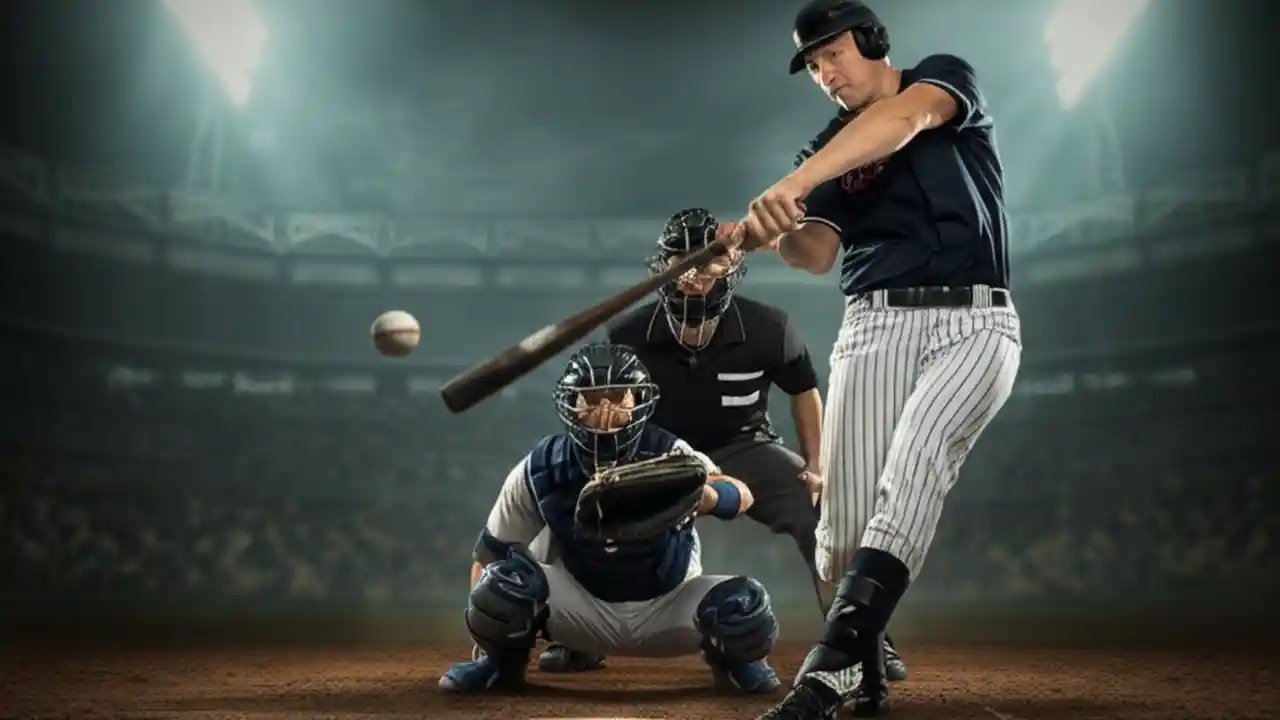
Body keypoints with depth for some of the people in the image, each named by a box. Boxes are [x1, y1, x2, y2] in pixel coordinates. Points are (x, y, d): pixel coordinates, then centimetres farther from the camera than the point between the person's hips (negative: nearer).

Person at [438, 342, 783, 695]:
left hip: (669, 607, 0)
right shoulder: (540, 471, -16)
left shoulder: (668, 455, -22)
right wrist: (484, 625, -9)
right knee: (503, 581, -27)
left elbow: (741, 496, -36)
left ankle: (733, 660, 9)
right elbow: (489, 554, -5)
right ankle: (502, 659, 7)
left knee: (744, 605, -29)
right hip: (583, 607, 1)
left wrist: (702, 496, -58)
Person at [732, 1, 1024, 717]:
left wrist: (791, 185, -33)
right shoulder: (829, 151, 16)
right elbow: (819, 253, 1)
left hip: (974, 322, -4)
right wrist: (777, 231, -24)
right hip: (876, 325, 4)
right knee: (847, 516, -8)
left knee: (915, 458, -27)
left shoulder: (948, 76, 5)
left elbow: (904, 118, -19)